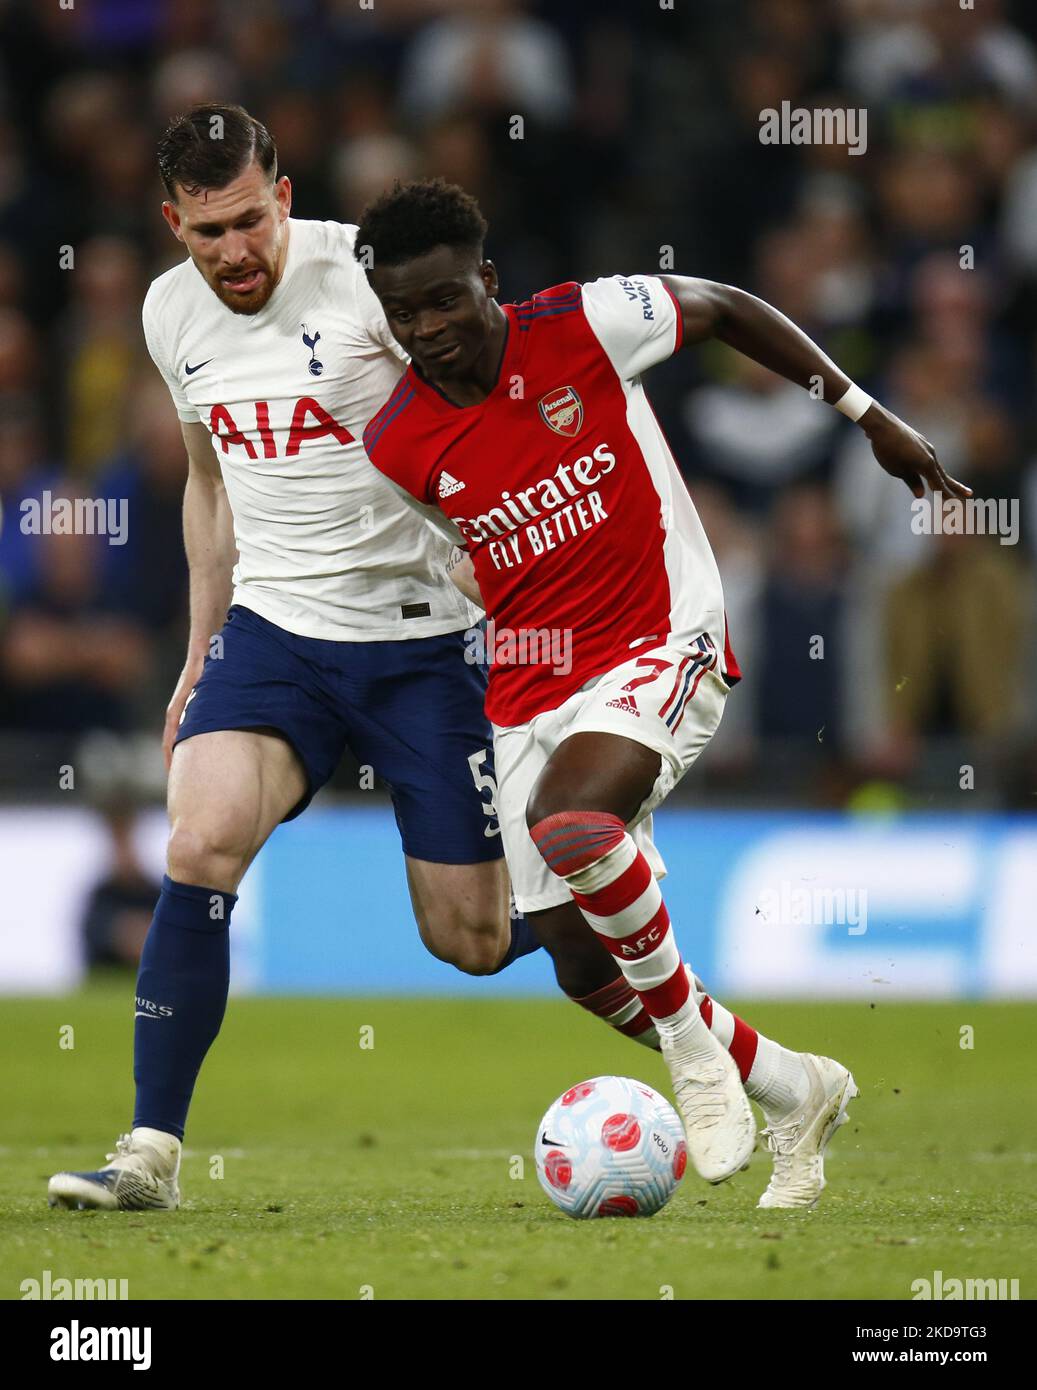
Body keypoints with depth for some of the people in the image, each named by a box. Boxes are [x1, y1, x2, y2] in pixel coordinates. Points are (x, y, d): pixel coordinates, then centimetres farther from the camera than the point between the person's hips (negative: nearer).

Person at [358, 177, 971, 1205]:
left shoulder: (584, 327, -13)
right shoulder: (393, 447, -4)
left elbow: (728, 309, 4)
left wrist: (870, 416, 7)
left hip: (660, 646, -5)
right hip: (527, 691, 5)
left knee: (568, 825, -33)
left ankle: (690, 1040, -11)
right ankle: (793, 1090, 25)